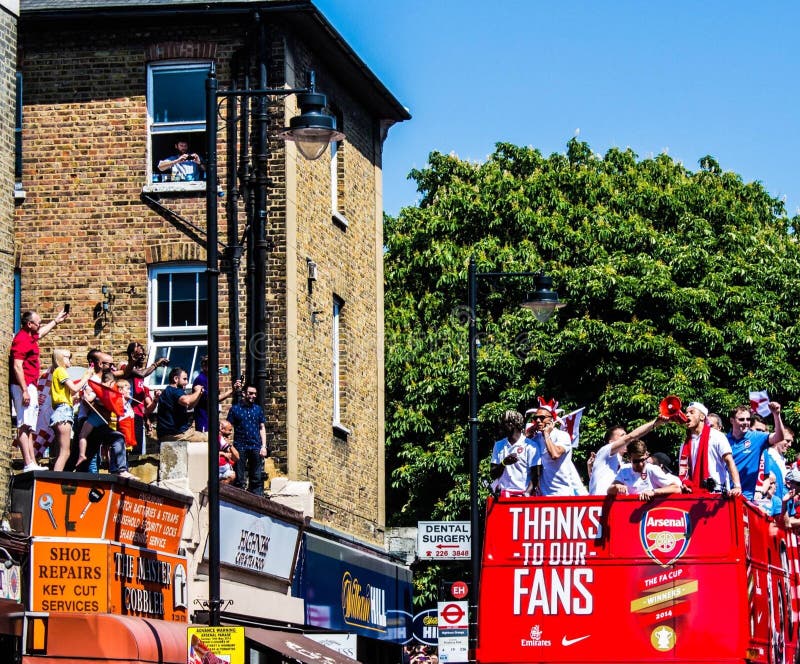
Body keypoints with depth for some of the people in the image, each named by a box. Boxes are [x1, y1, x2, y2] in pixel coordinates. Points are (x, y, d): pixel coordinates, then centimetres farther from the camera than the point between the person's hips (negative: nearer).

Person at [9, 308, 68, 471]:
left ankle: (32, 463, 11)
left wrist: (56, 321, 52)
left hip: (30, 386, 11)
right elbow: (17, 367, -22)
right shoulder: (21, 339, -14)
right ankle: (28, 463, -22)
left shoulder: (30, 337, 17)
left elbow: (41, 332, 43)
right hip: (23, 386, -11)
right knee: (24, 426, -16)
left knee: (29, 428, 9)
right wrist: (24, 390, -26)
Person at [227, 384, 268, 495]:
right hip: (240, 447, -3)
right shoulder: (235, 409, 4)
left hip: (256, 447, 3)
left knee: (257, 478, 3)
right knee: (240, 479, -1)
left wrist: (263, 446, 5)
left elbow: (262, 428, 15)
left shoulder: (258, 409, 12)